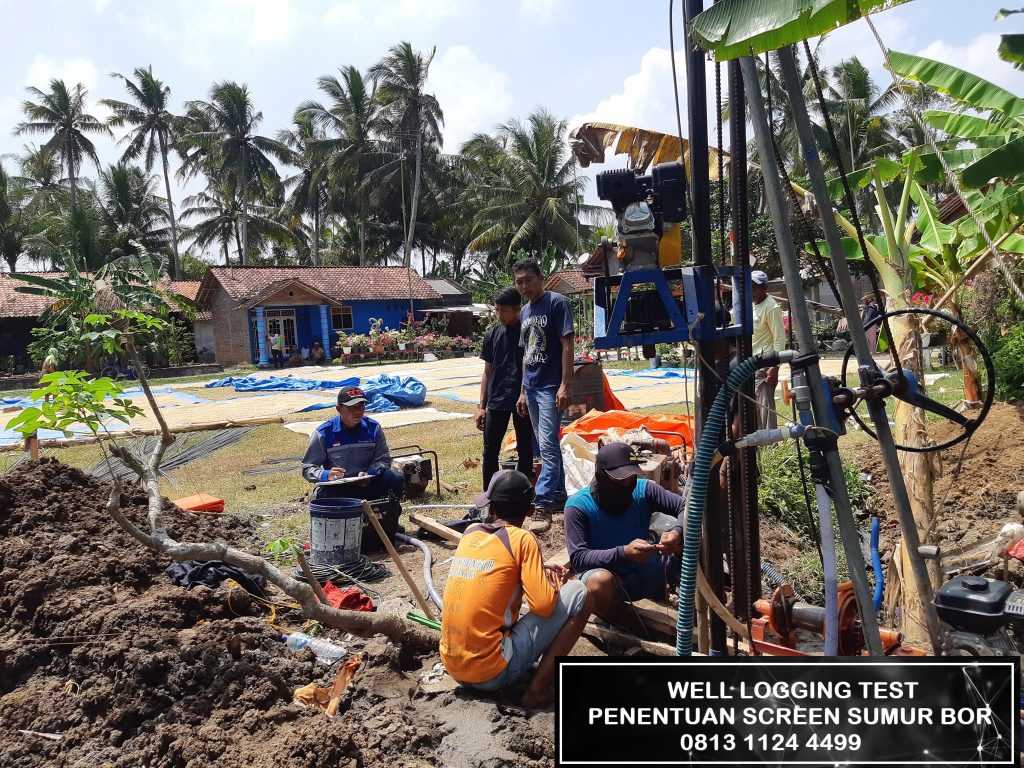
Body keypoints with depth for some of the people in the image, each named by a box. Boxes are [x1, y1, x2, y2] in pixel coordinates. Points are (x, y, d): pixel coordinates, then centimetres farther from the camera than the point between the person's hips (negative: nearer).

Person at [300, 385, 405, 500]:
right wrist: (326, 475, -25)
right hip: (337, 488, -2)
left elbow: (383, 459, 5)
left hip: (367, 485, 3)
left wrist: (369, 474, -17)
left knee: (396, 480, -21)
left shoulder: (373, 428, 2)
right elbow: (307, 468, -3)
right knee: (324, 493, -36)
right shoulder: (323, 433, -5)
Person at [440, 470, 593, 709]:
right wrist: (555, 581, 7)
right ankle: (538, 689, 0)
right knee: (579, 594, 1)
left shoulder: (470, 532, 8)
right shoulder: (522, 538, -9)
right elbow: (543, 605, -15)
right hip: (492, 673, -7)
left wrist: (540, 571, 18)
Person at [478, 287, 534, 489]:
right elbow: (487, 372, 11)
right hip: (497, 400, 3)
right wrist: (482, 406, 8)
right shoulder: (493, 335, 7)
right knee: (490, 450, 3)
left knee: (524, 449, 7)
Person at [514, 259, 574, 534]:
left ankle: (543, 506, -13)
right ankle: (559, 496, 25)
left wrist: (565, 385, -19)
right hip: (532, 387, 8)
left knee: (547, 446, -12)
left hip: (551, 387, -8)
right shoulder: (525, 312, 15)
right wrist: (523, 392, 17)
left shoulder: (557, 303, -8)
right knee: (549, 445, 14)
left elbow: (567, 345, -13)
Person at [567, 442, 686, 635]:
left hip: (649, 574, 3)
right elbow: (577, 558, -24)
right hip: (613, 583, -3)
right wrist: (623, 553, -38)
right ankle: (641, 635, -10)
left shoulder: (643, 490, -8)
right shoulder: (578, 507, -18)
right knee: (599, 582, -39)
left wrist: (677, 532, -34)